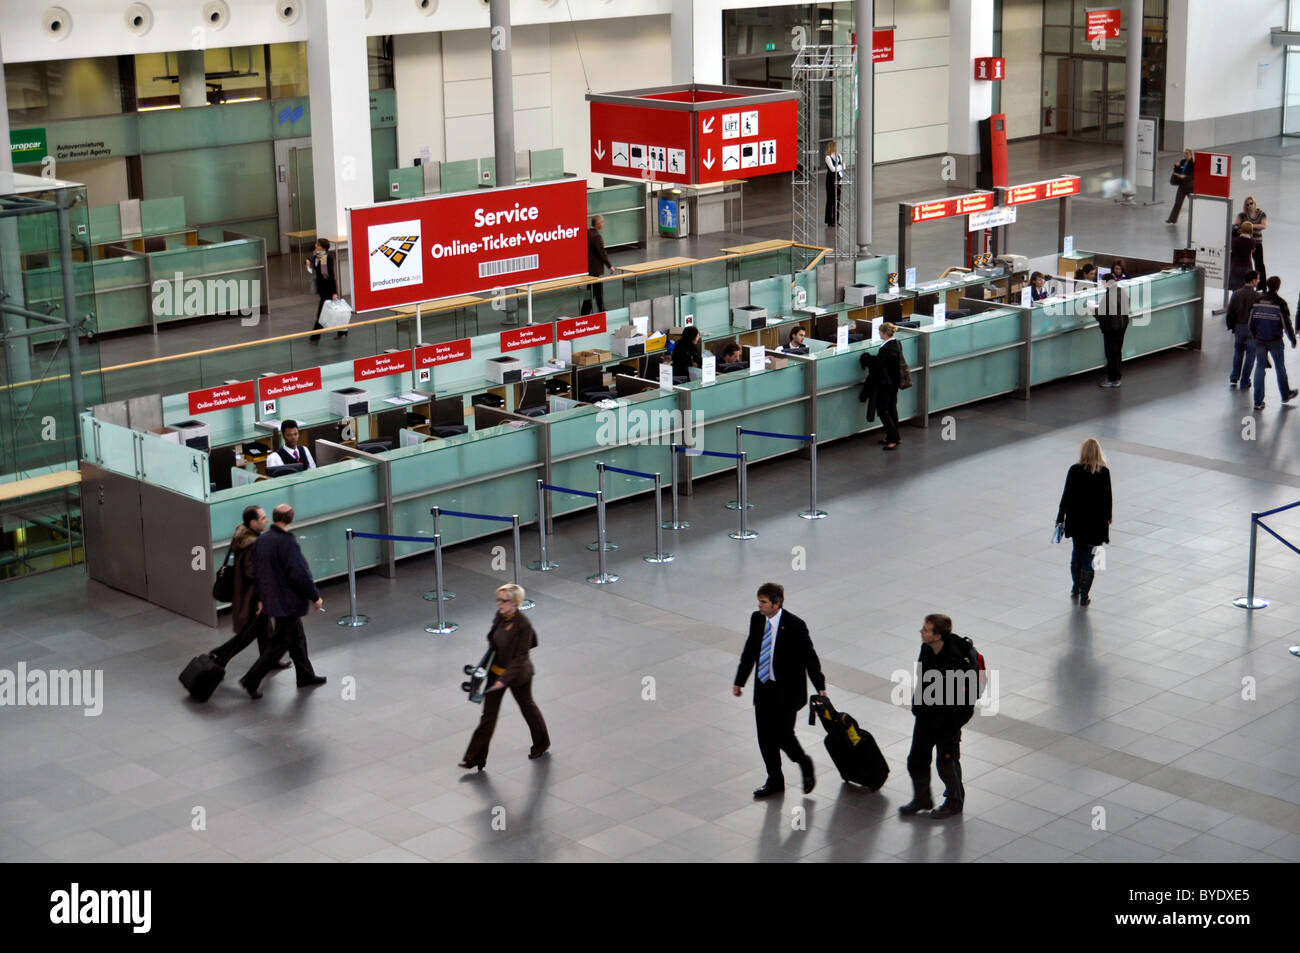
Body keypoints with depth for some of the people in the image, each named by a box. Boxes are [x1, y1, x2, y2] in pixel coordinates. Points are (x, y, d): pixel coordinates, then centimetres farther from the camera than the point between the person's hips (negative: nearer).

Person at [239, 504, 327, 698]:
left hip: (271, 600, 9)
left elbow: (255, 572, 11)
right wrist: (315, 597, -9)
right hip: (288, 603, -9)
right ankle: (251, 680, 2)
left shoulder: (261, 540, 3)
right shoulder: (287, 543, -23)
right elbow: (300, 575, -22)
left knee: (297, 638, 21)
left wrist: (261, 598, 21)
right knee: (279, 644, 1)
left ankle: (306, 676, 32)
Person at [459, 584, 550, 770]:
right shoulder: (500, 616, -6)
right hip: (497, 670, 6)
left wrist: (504, 679, -29)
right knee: (488, 714, 6)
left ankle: (542, 743, 43)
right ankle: (476, 757, 10)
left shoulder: (523, 625, -26)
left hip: (517, 675, -6)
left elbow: (520, 657, -24)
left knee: (527, 707, 18)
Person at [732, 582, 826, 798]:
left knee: (783, 734, -6)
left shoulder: (794, 625, -17)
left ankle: (804, 763, 24)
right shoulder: (756, 619, 0)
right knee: (765, 736, 9)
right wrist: (739, 681, 14)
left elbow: (809, 657, -11)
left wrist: (820, 688, -13)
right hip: (764, 687, 6)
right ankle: (774, 781, 25)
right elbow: (750, 651, 12)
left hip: (787, 691, -6)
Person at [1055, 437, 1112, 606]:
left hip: (1076, 521, 1)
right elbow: (1107, 497, -2)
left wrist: (1060, 518, 1)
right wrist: (1107, 517, 14)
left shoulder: (1075, 470, -11)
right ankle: (1084, 595, 7)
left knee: (1077, 552, 21)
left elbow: (1066, 496, -8)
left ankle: (1076, 588, 32)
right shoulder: (1104, 472, -10)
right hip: (1096, 521, -1)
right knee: (1089, 557, 6)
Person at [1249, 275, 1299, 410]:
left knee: (1259, 369, 7)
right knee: (1280, 368, 16)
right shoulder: (1280, 303, -15)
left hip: (1260, 341, 3)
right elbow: (1287, 324, -11)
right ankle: (1285, 395, 34)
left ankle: (1258, 402, 5)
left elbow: (1251, 322, 6)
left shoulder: (1258, 301, -2)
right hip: (1275, 342, -3)